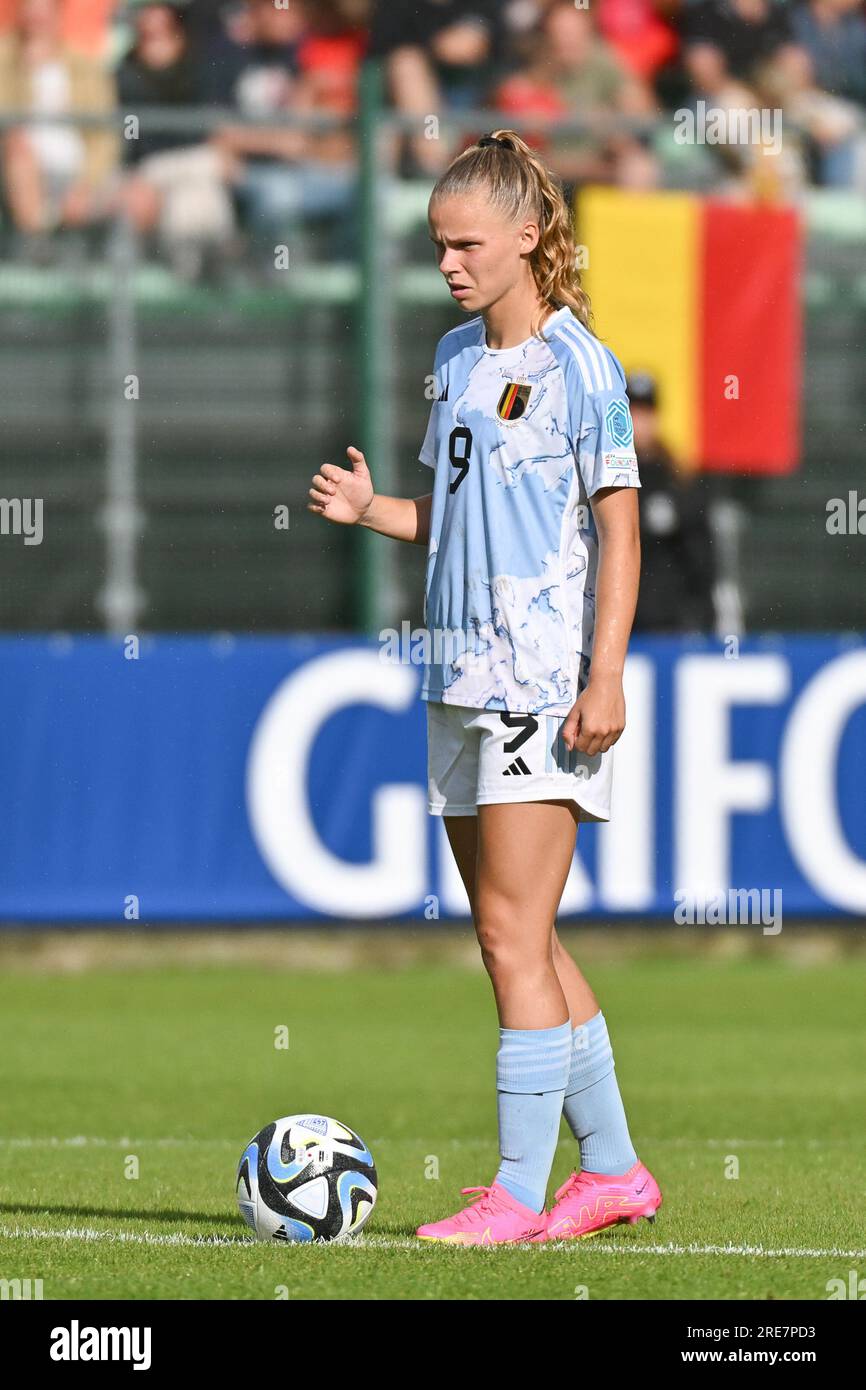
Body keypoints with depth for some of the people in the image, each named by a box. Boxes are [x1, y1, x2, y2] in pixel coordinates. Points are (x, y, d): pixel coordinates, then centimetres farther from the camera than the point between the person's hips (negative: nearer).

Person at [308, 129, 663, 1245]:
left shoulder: (579, 367, -8)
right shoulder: (457, 357, 14)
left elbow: (617, 528, -9)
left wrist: (605, 678, -15)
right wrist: (369, 509, 2)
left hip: (546, 684, -8)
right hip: (460, 681, 8)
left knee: (514, 935, -10)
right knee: (517, 938, 10)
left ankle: (518, 1194, -8)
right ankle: (613, 1168, 20)